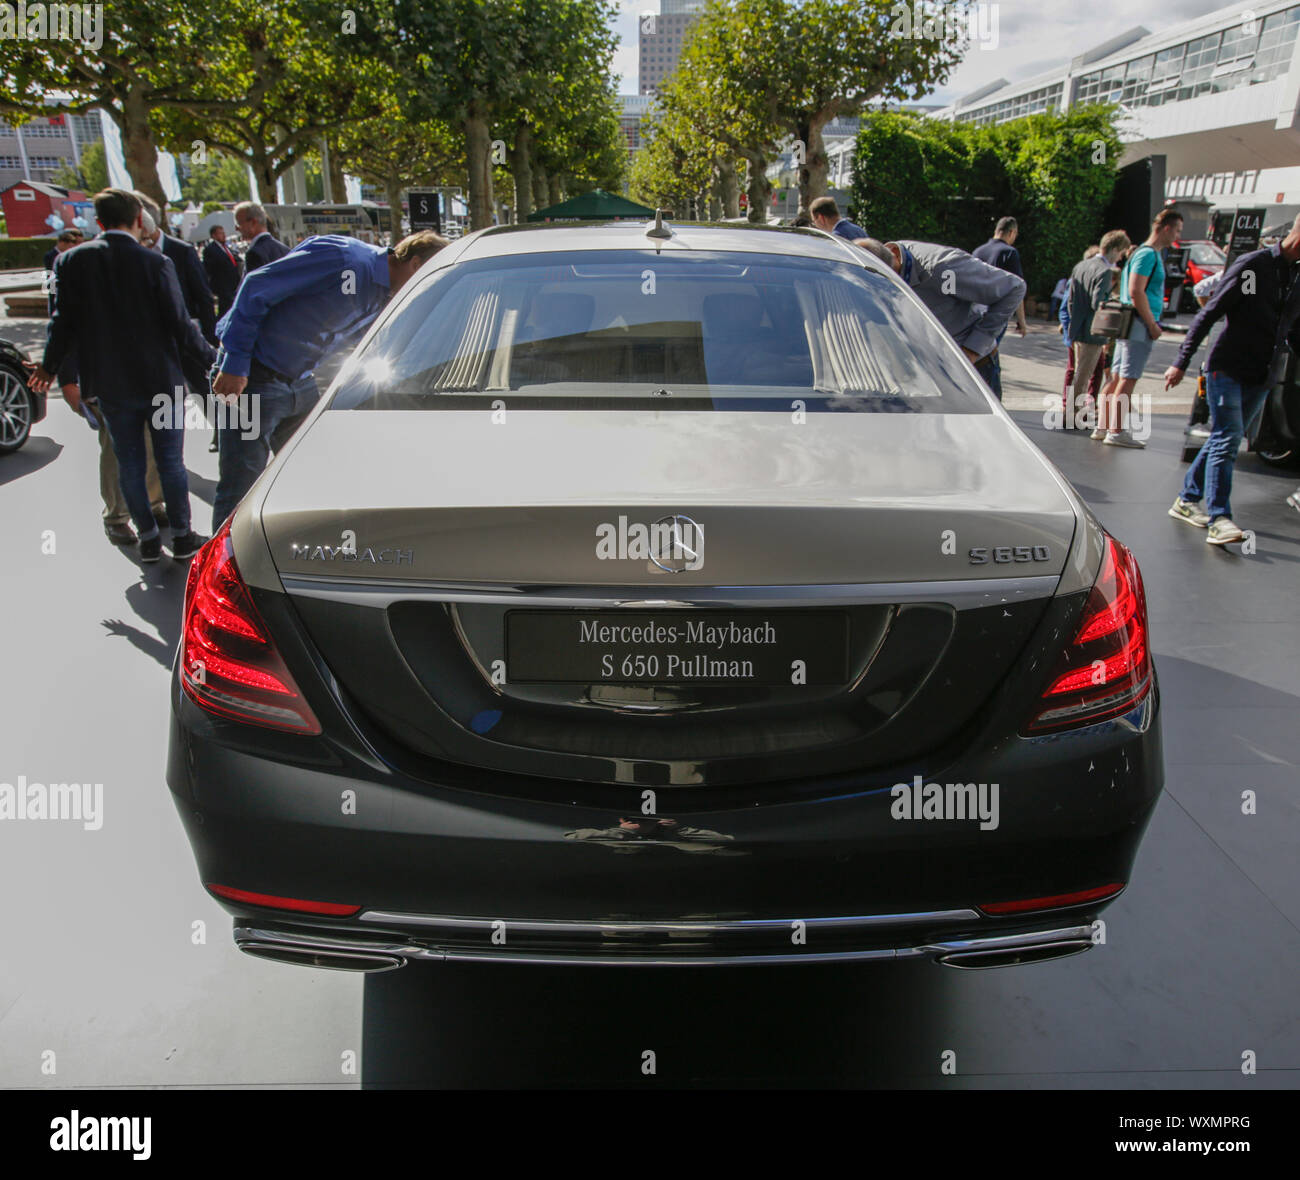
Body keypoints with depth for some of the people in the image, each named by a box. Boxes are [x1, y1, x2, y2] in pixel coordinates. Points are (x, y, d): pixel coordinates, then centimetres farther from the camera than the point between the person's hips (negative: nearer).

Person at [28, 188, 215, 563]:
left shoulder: (71, 261, -4)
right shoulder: (155, 262, -12)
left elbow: (63, 323, -1)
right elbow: (179, 324, -11)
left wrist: (49, 367, 14)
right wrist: (210, 354, 5)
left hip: (110, 385, 2)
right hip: (160, 380, -2)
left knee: (129, 463, 12)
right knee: (170, 460, 8)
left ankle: (148, 538, 17)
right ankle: (182, 537, 13)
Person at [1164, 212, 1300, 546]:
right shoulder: (1252, 265, -7)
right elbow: (1209, 314, -9)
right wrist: (1181, 362, -14)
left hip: (1261, 378, 6)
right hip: (1227, 368, -6)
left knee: (1224, 439, 10)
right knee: (1227, 437, -13)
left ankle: (1187, 500, 22)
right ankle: (1219, 518, -15)